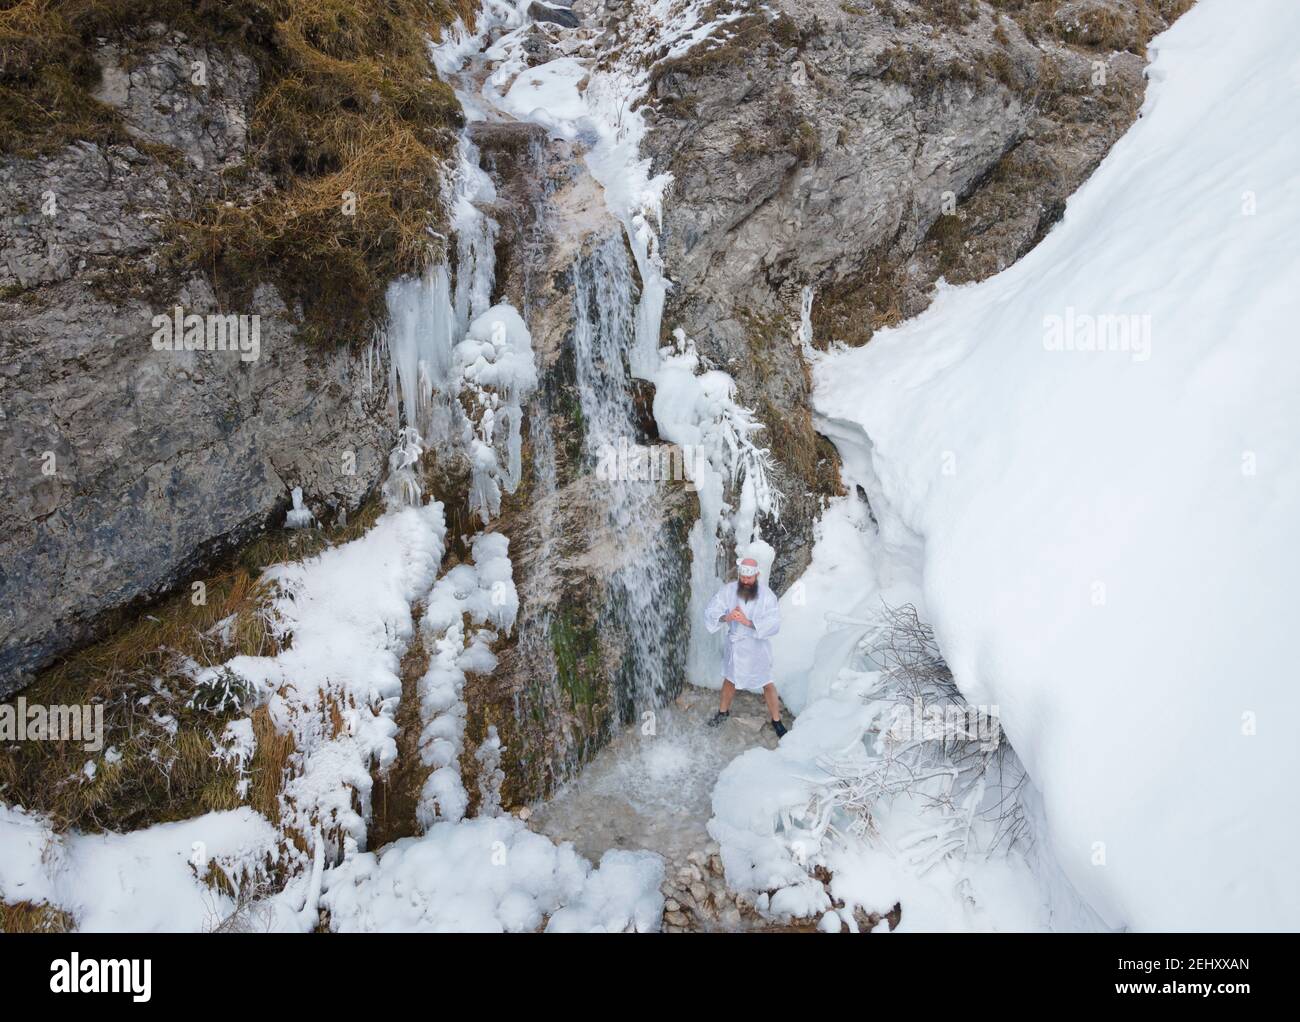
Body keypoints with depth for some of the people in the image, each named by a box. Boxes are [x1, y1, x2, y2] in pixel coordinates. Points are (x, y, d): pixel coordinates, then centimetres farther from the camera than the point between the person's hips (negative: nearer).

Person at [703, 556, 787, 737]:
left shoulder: (767, 595, -20)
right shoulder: (728, 590, -13)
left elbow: (774, 623, -26)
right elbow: (710, 611, -15)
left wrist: (748, 622, -37)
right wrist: (726, 617, -36)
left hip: (756, 647, -3)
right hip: (734, 645, 3)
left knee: (767, 684, 8)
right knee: (730, 679, 22)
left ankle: (776, 721, 26)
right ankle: (723, 712, 45)